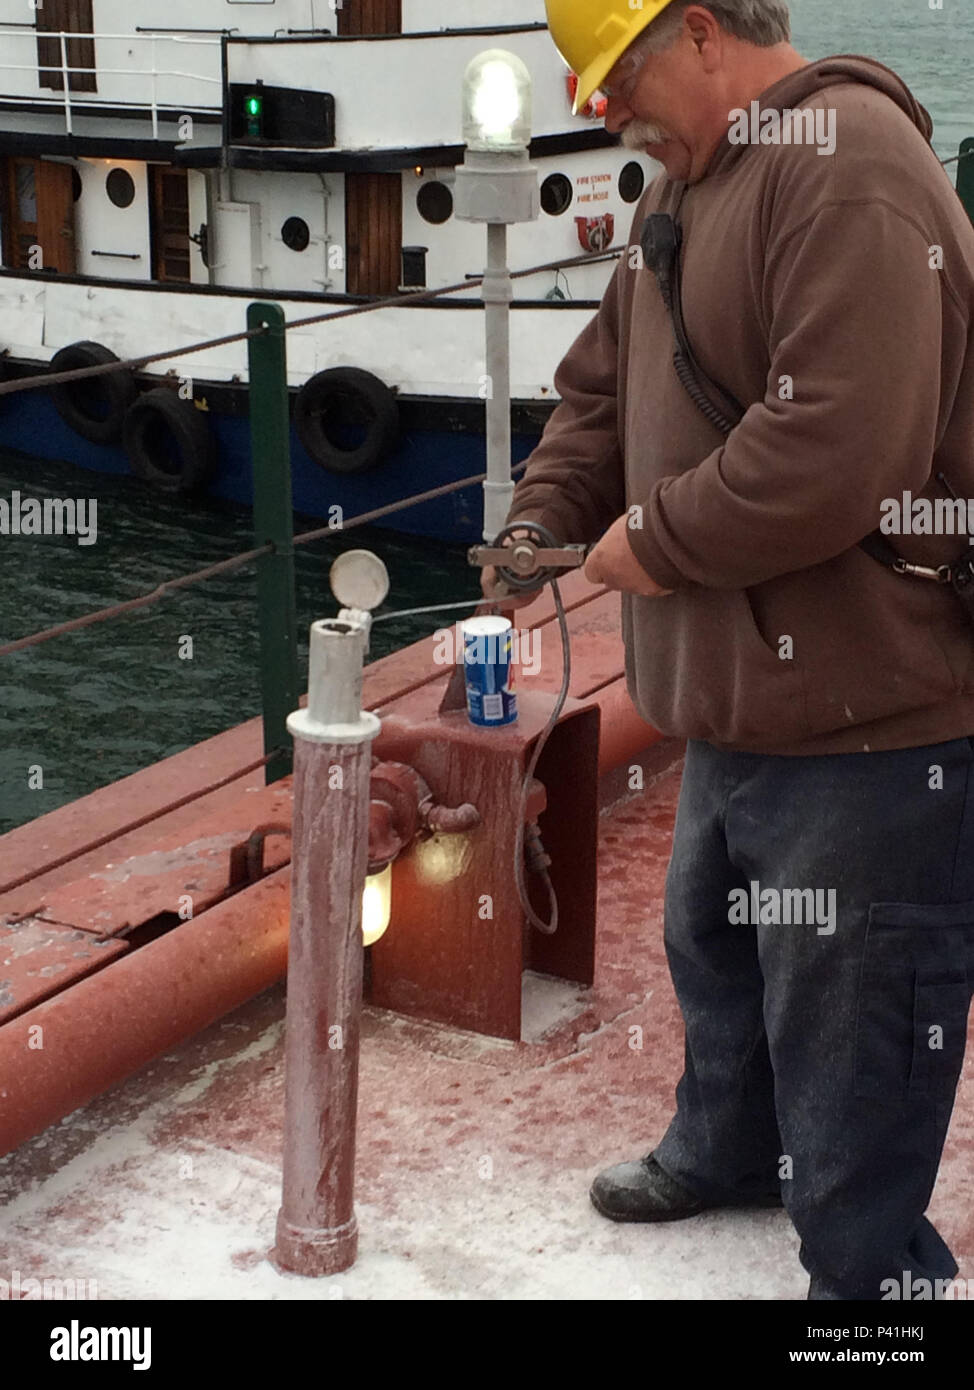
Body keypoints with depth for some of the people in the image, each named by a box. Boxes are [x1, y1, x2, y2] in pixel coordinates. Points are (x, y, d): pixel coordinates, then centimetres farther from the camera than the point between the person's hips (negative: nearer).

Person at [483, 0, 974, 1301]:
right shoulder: (684, 187, 12)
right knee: (713, 951, 29)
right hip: (741, 700, 11)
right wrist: (542, 515, 5)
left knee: (846, 1033, 1)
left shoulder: (846, 161, -22)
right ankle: (726, 1151, 53)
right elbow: (604, 386, 21)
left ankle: (868, 1269, 20)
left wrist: (657, 540, -18)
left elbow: (839, 449, -31)